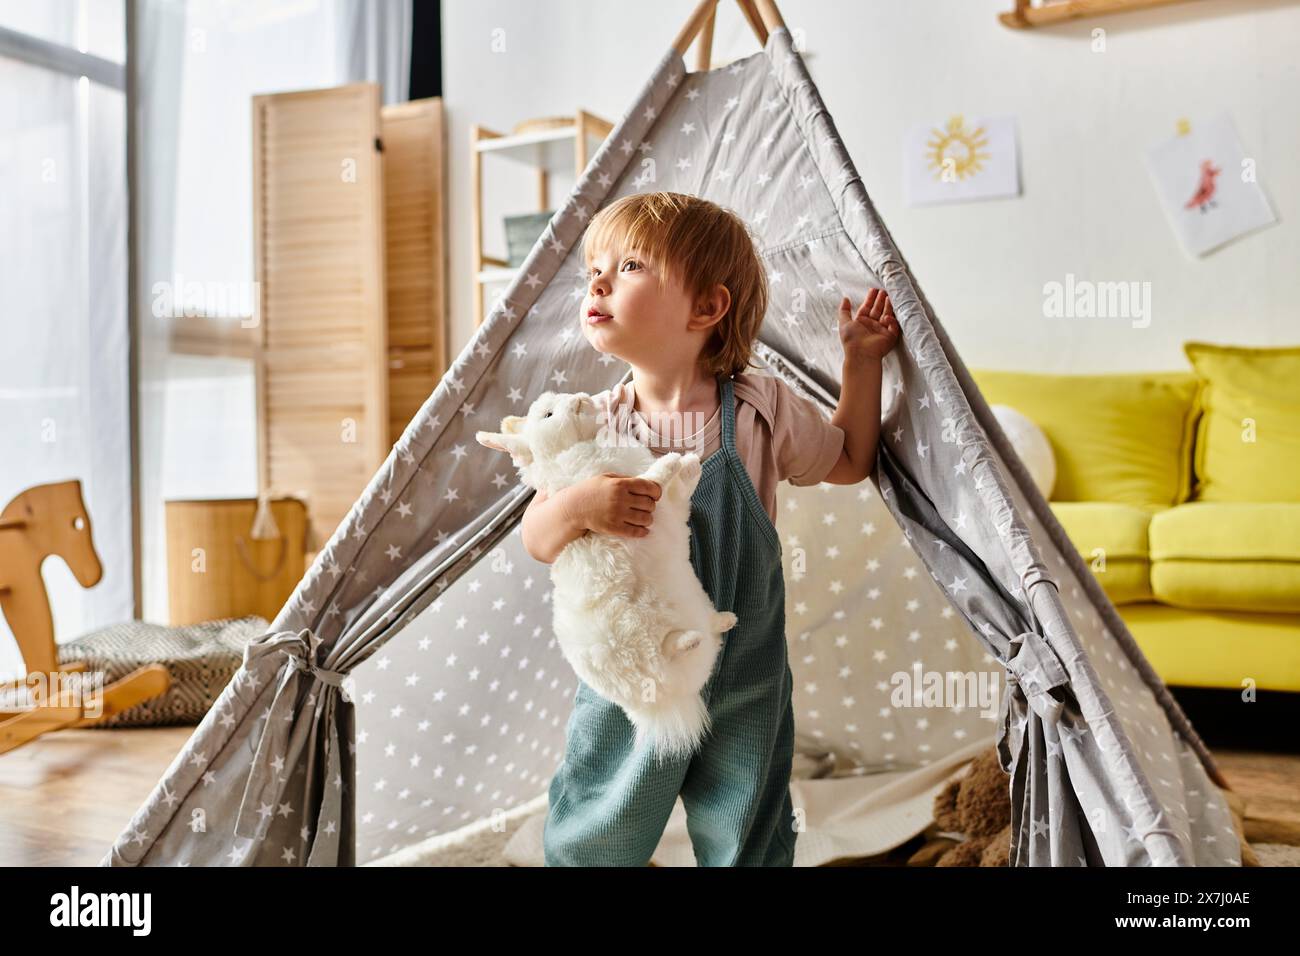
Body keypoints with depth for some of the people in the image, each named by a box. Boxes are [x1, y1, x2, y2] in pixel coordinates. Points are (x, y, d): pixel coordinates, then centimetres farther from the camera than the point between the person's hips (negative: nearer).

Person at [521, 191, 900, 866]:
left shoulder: (761, 409, -6)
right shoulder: (595, 425, -5)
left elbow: (849, 461, 11)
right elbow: (538, 541, -3)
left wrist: (861, 360, 3)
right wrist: (576, 507, -25)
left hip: (742, 689, 0)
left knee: (745, 844, 13)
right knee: (593, 841, 12)